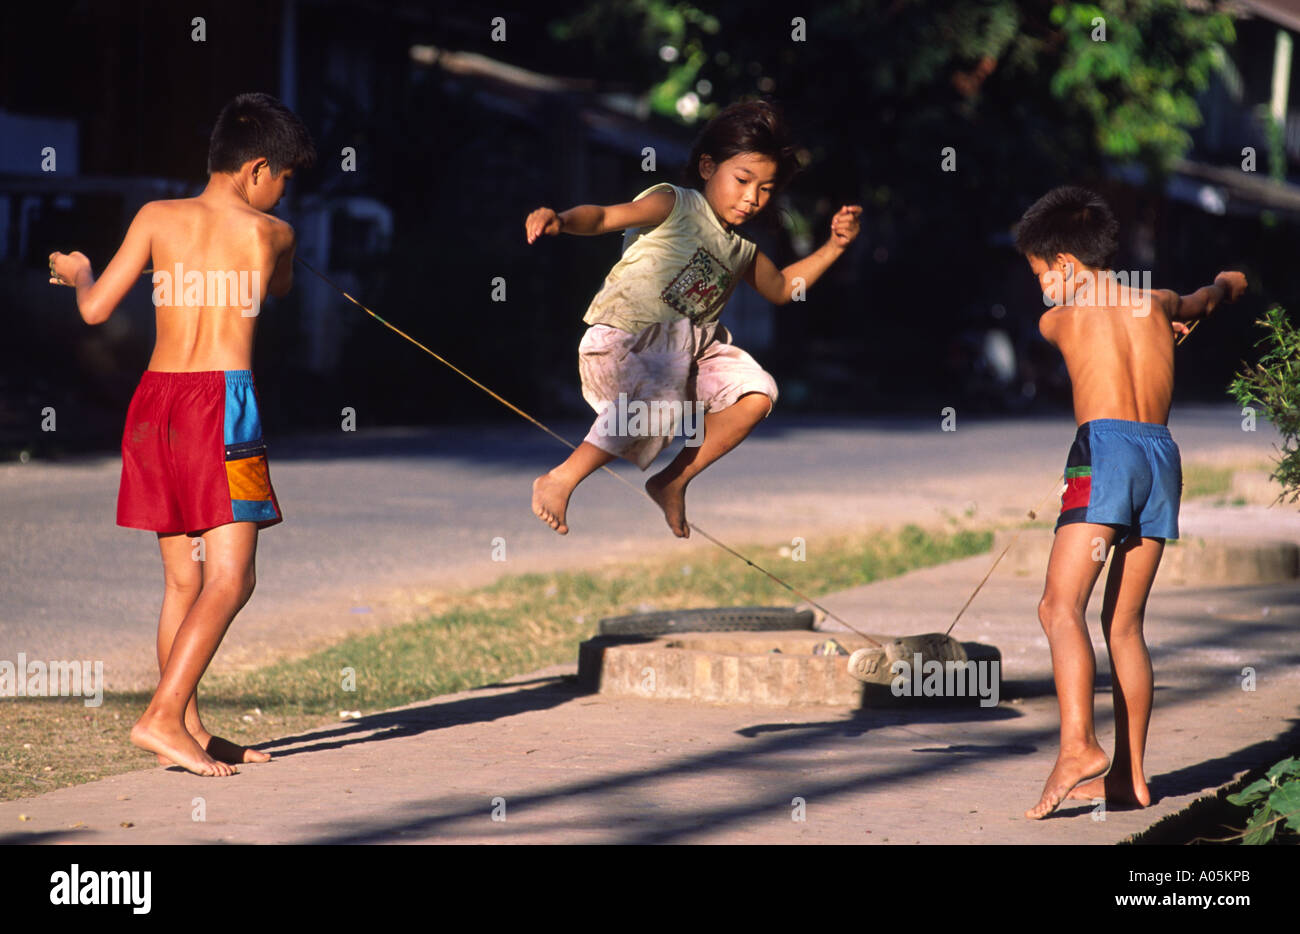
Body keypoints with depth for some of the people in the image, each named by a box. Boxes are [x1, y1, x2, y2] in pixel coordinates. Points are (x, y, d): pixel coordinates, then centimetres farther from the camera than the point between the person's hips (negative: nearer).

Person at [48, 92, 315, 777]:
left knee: (182, 578, 11)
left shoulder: (158, 218, 6)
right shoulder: (271, 234, 3)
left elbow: (94, 310, 3)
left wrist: (77, 272, 25)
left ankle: (189, 731, 14)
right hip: (222, 397, -5)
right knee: (230, 578, -5)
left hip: (154, 397, 5)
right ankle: (162, 717, -17)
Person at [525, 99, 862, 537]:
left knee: (756, 394, -8)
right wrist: (561, 219, -43)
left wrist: (834, 246, 20)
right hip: (621, 342, -8)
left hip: (687, 351, 8)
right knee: (661, 406, -34)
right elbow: (604, 217, -21)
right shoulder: (674, 206, -9)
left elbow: (780, 287, 32)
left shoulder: (742, 249, 15)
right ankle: (559, 481, -22)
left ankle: (672, 483, 4)